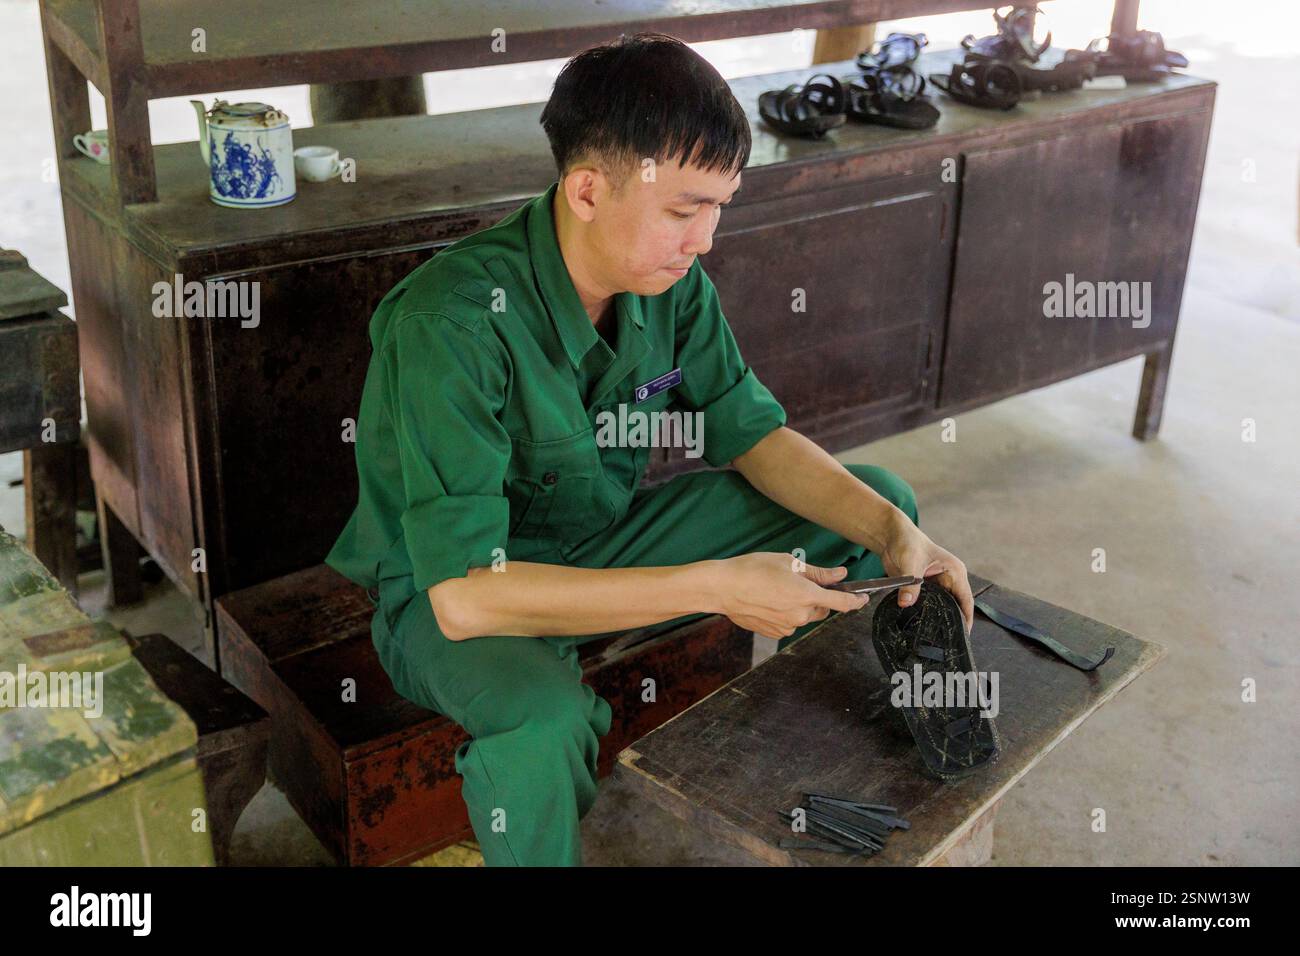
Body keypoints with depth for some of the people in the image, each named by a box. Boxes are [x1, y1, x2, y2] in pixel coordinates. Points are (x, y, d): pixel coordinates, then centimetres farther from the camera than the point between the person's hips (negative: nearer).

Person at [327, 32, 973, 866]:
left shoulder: (670, 281, -11)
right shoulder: (452, 323, -32)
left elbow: (751, 434, 0)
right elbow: (464, 593, -37)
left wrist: (895, 531, -17)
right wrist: (714, 588, -36)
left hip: (604, 543, 7)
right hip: (451, 591, -6)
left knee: (880, 498, -1)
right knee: (544, 717, -42)